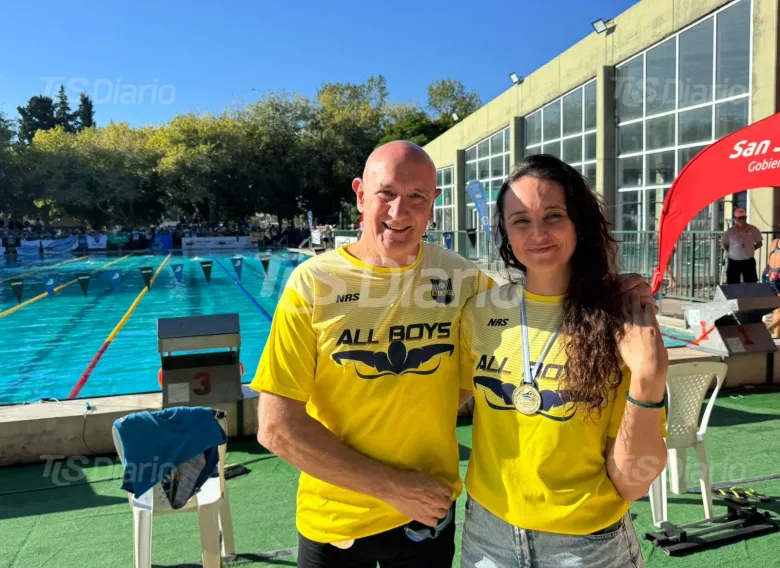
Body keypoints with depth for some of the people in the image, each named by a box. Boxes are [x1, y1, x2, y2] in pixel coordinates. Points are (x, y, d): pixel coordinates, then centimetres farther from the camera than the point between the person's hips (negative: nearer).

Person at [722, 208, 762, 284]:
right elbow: (724, 244, 6)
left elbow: (759, 243, 6)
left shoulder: (753, 230, -5)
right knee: (733, 285, 4)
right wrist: (730, 252, -3)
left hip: (749, 262, 1)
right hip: (734, 262, -1)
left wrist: (750, 249, -3)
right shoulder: (730, 231, -7)